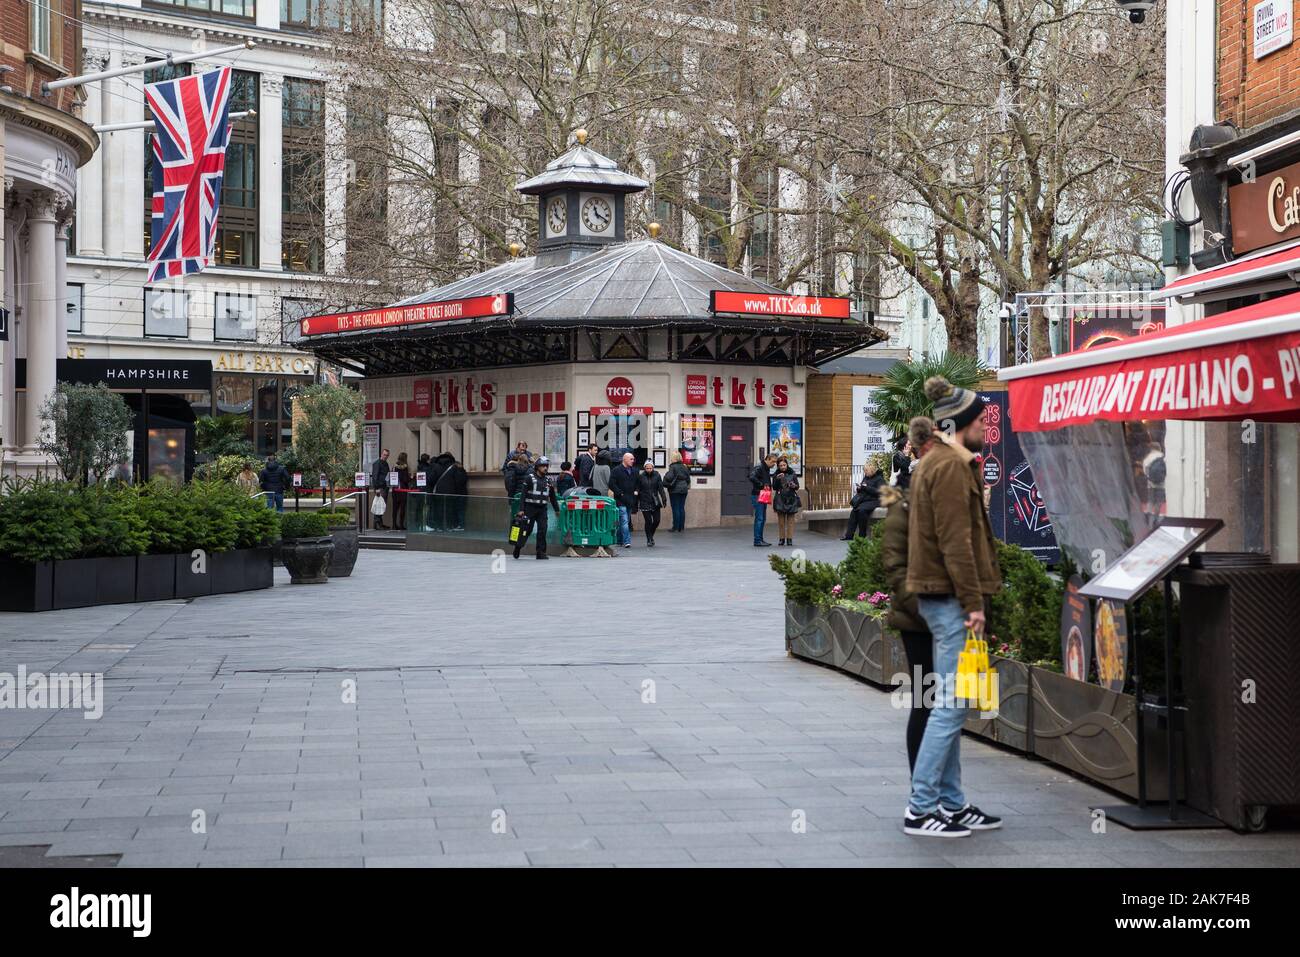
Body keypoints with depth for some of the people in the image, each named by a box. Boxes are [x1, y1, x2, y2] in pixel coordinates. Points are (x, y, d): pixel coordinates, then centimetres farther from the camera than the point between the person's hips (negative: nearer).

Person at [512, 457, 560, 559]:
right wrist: (521, 509, -12)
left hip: (542, 509, 4)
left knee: (542, 530, -4)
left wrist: (557, 509, 24)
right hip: (530, 508, -4)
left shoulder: (547, 480, 13)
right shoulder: (529, 478, -3)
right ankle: (518, 547, 18)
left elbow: (552, 497, 23)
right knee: (527, 529, -1)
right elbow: (523, 494, -6)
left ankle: (541, 552, -1)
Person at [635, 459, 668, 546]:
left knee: (656, 520, 0)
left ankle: (651, 535, 25)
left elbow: (661, 488, 1)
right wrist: (636, 503, 0)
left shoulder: (657, 476, 2)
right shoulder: (640, 477, -2)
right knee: (648, 521, -4)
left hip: (655, 502, 2)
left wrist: (664, 499, -8)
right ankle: (649, 540, 7)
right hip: (645, 503, -2)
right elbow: (637, 490, 0)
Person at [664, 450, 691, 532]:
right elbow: (688, 478, 13)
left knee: (675, 509, -3)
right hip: (684, 489, 6)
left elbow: (669, 477, -20)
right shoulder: (684, 467, 7)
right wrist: (688, 487, 25)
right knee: (682, 508, 9)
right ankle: (682, 527, 10)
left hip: (675, 490, -6)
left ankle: (676, 527, -3)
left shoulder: (673, 467, -12)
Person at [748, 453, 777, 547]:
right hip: (757, 496, -10)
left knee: (763, 519, 12)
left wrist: (768, 486, 6)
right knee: (759, 518, -9)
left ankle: (760, 540, 18)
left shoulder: (766, 469, 17)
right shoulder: (759, 467, -14)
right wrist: (762, 485, -22)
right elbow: (752, 477, -28)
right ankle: (757, 541, -7)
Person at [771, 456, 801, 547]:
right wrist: (777, 479, -17)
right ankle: (782, 538, 7)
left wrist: (794, 486, -17)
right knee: (781, 520, 2)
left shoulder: (792, 474, 4)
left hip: (791, 499, 0)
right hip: (780, 499, 0)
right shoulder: (776, 475, 4)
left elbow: (797, 486, 6)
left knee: (790, 520, 0)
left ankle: (790, 539, 2)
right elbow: (774, 488, -3)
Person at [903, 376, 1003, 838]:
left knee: (950, 705, 13)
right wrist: (973, 601, -18)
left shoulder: (938, 462, 20)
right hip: (950, 597, -11)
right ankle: (920, 808, -5)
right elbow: (956, 540, -19)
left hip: (938, 596, 11)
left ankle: (951, 804, 19)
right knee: (951, 705, -8)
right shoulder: (951, 466, -13)